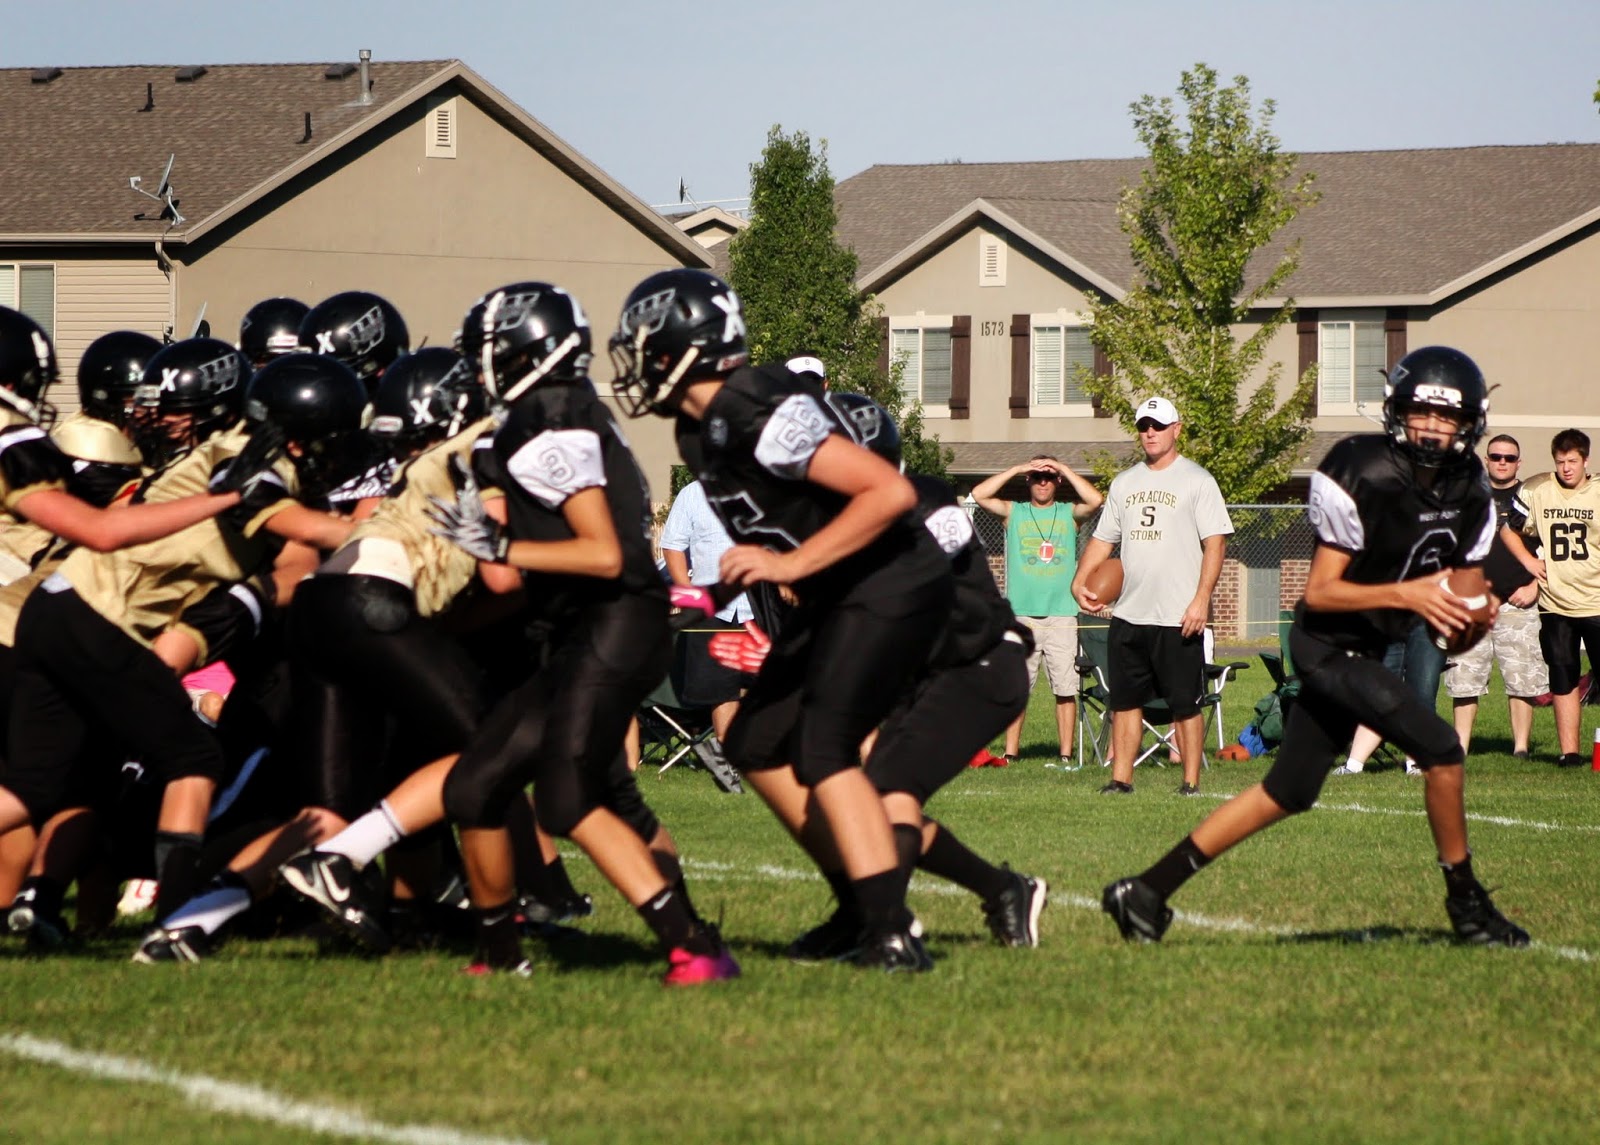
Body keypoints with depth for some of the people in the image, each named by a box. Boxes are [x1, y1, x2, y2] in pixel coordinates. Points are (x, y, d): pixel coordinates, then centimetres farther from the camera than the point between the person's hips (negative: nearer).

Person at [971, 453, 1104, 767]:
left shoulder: (1070, 514, 11)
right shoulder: (1013, 512, 12)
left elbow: (1095, 500, -8)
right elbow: (980, 494, -2)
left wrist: (1065, 470, -2)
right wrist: (1016, 470, -2)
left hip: (1062, 615, 0)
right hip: (1021, 614, 0)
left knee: (1066, 688, -2)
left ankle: (1066, 754, 2)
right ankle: (1010, 753, 4)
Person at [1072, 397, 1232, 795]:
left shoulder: (1196, 481, -1)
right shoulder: (1124, 482, 16)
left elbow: (1215, 543, -7)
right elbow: (1102, 538, 20)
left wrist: (1201, 599, -16)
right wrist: (1080, 582, 3)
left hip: (1179, 618, -6)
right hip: (1128, 613, 6)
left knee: (1185, 704, -3)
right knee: (1125, 699, 7)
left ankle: (1191, 783, 2)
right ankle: (1121, 779, 12)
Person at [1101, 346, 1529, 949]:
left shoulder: (1469, 493, 1)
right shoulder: (1362, 475, -21)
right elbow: (1319, 592, -20)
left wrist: (1471, 607, -10)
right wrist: (1405, 594, -31)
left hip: (1373, 649, 8)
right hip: (1331, 646, -8)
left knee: (1286, 794, 12)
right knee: (1442, 751, -17)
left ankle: (1148, 892, 19)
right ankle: (1467, 904, 0)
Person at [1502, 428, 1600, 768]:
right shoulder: (1535, 491, 4)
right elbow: (1508, 529, 16)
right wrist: (1528, 561, 2)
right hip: (1555, 605, 2)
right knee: (1563, 680, 5)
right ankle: (1568, 751, 9)